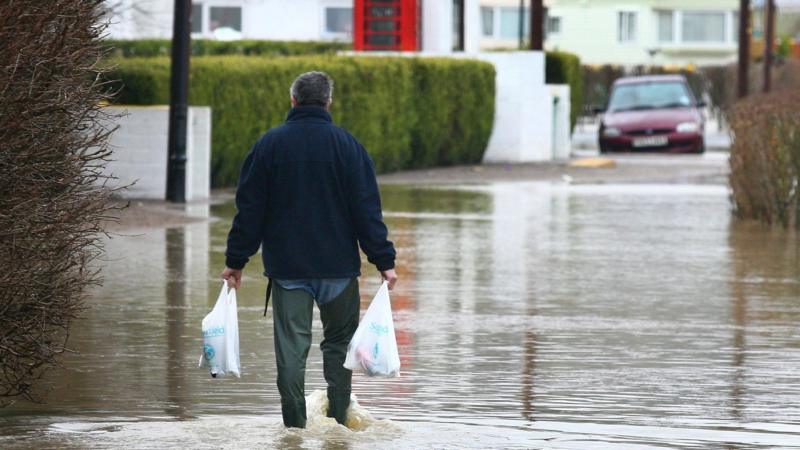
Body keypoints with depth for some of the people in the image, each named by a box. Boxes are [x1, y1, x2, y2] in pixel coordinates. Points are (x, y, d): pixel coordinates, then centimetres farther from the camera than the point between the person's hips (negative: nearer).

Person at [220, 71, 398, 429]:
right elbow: (367, 209, -5)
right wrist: (384, 261, -2)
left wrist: (236, 260, 8)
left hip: (286, 265, 0)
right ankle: (337, 420, 8)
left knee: (291, 346, 2)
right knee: (339, 341, 12)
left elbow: (249, 208, 2)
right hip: (338, 265, 0)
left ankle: (295, 426, -1)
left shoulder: (269, 144, 1)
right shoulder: (346, 145, -2)